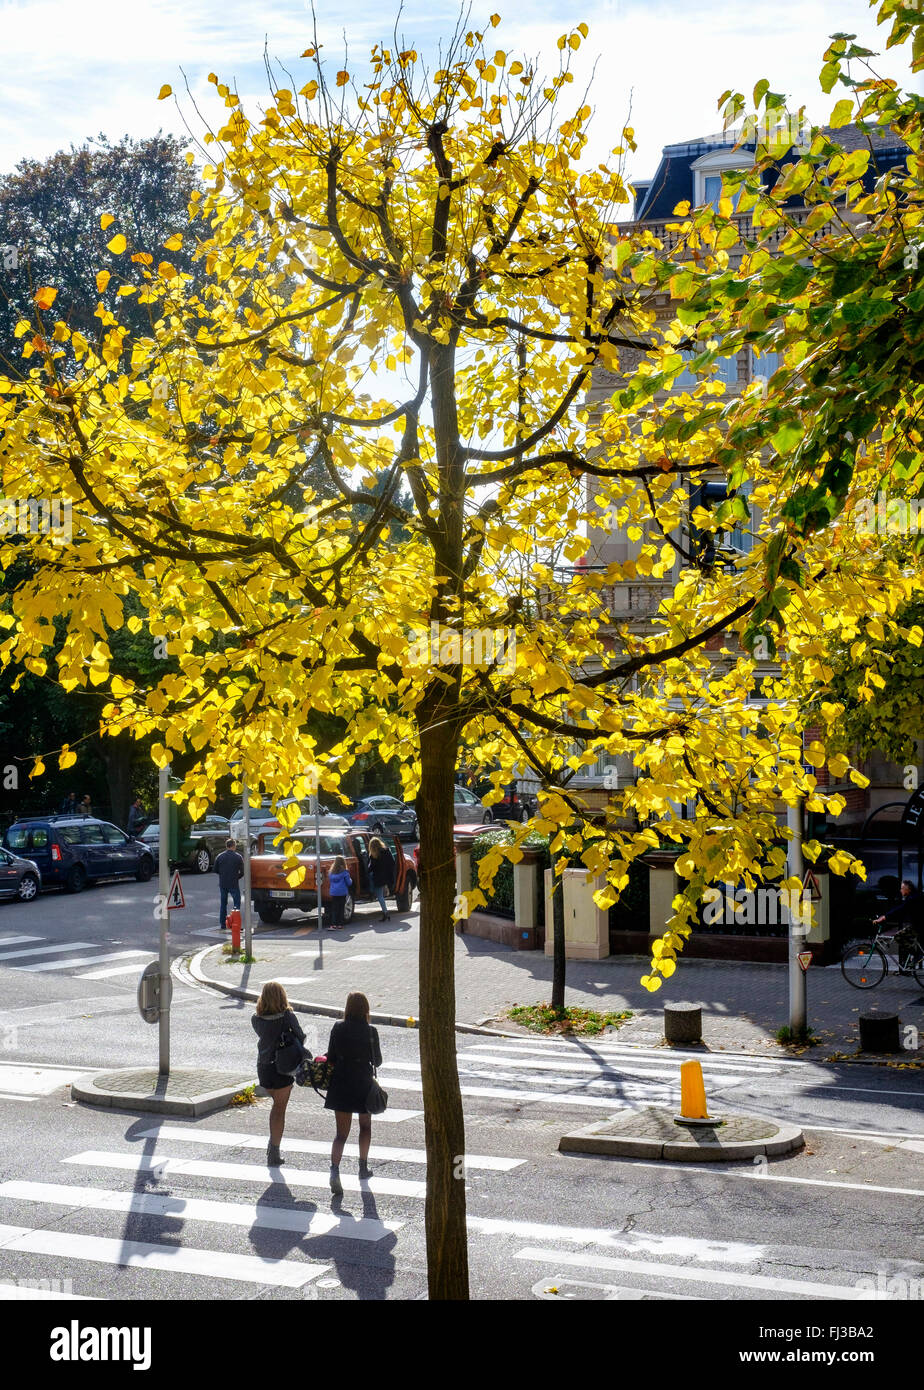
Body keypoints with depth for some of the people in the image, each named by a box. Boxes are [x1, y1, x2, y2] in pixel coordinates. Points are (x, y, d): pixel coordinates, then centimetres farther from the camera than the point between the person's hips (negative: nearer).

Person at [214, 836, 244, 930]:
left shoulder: (220, 856, 1)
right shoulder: (238, 857, -7)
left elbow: (216, 870, 7)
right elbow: (242, 872, -4)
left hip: (222, 884, 3)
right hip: (234, 884, -3)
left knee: (223, 904, 13)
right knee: (237, 903, 4)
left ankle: (223, 924, 14)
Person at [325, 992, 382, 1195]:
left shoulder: (337, 1029, -6)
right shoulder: (370, 1032, -10)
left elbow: (330, 1058, -1)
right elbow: (377, 1061, -1)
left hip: (340, 1086, 1)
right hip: (363, 1085, -1)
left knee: (341, 1134, 3)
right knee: (365, 1126, 24)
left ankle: (334, 1169, -18)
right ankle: (363, 1167, 33)